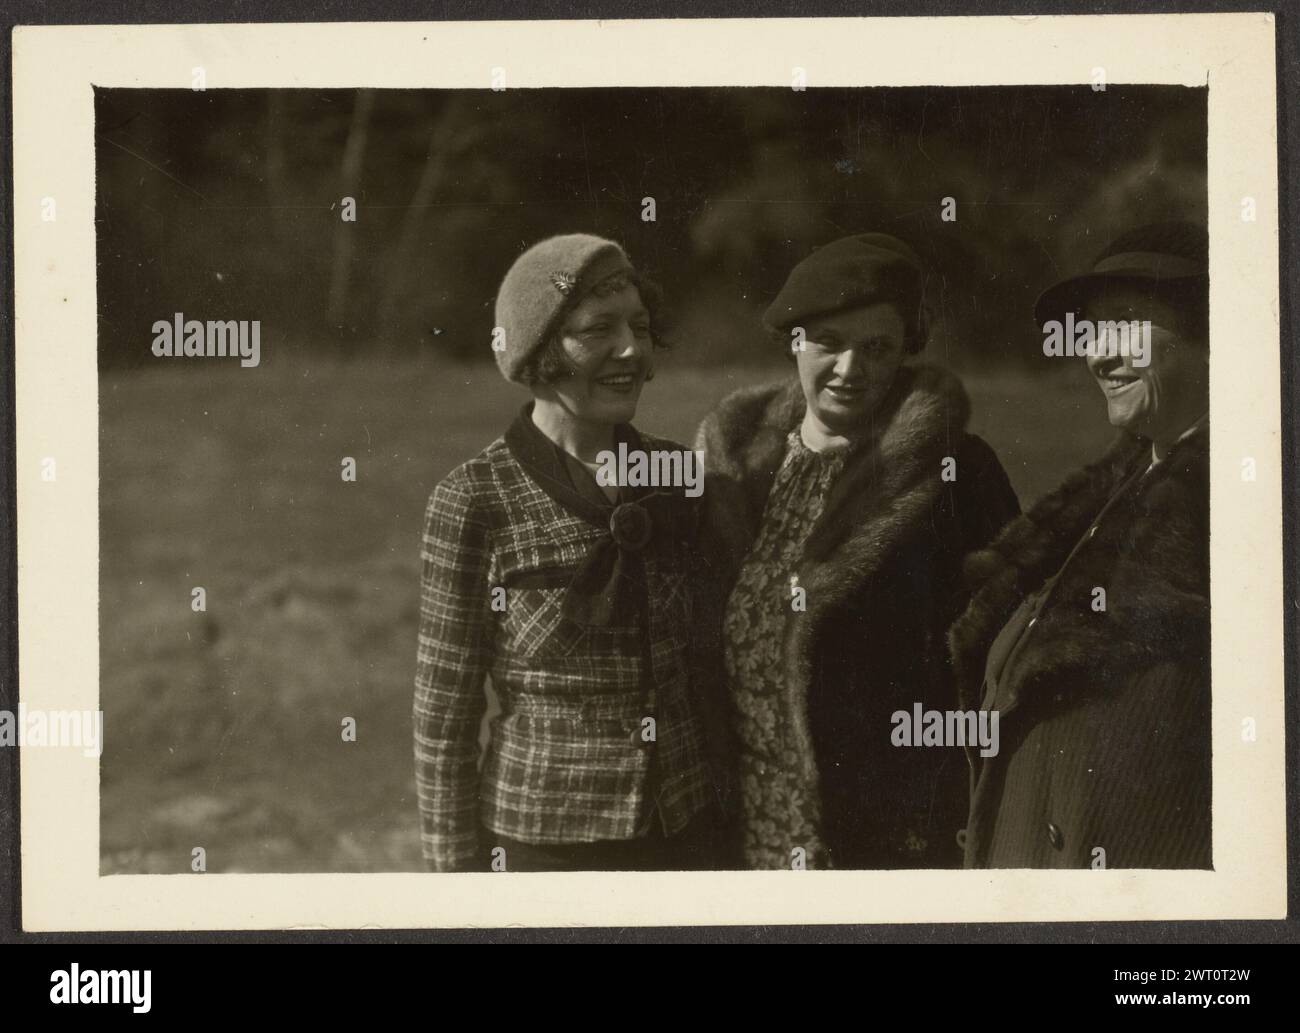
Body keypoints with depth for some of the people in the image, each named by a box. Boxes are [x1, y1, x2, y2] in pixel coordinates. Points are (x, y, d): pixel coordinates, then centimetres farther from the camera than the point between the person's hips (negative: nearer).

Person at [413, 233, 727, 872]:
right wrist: (459, 874, -6)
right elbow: (442, 716, -6)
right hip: (546, 842, -4)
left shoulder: (672, 476, 3)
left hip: (687, 835, 4)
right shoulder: (474, 502, -11)